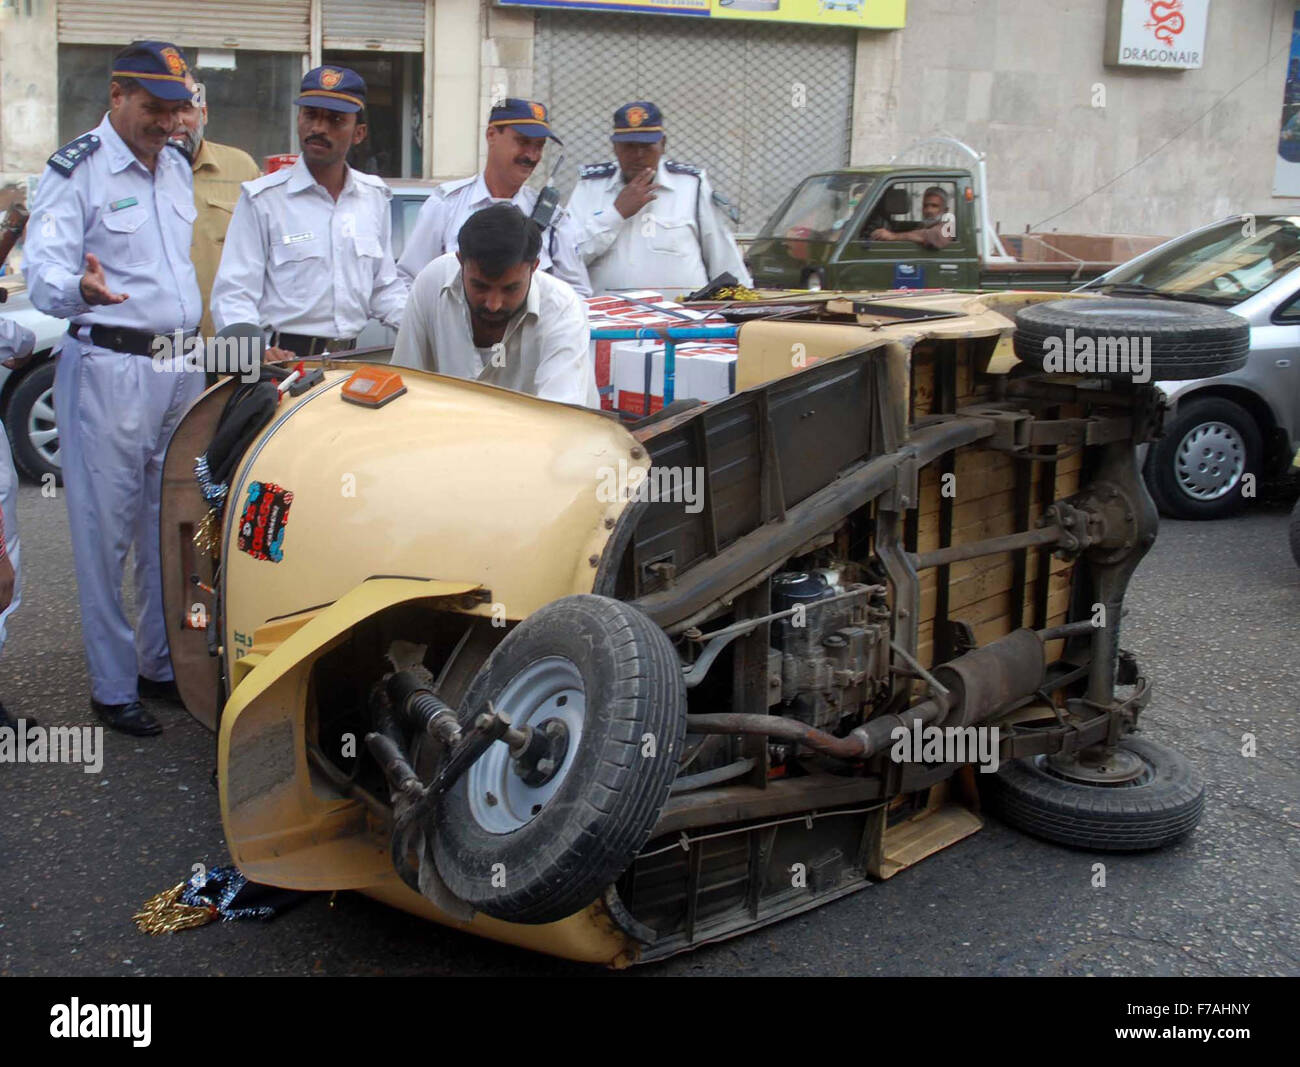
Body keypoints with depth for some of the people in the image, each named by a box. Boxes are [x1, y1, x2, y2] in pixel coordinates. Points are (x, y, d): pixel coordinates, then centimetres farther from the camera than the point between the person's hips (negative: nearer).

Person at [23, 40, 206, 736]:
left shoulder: (176, 168, 15)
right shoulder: (76, 171, -7)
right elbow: (43, 278, -16)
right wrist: (82, 290, -37)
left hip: (181, 367, 7)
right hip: (109, 370, -7)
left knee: (173, 530, 12)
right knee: (106, 534, -2)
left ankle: (164, 666, 24)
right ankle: (112, 688, 6)